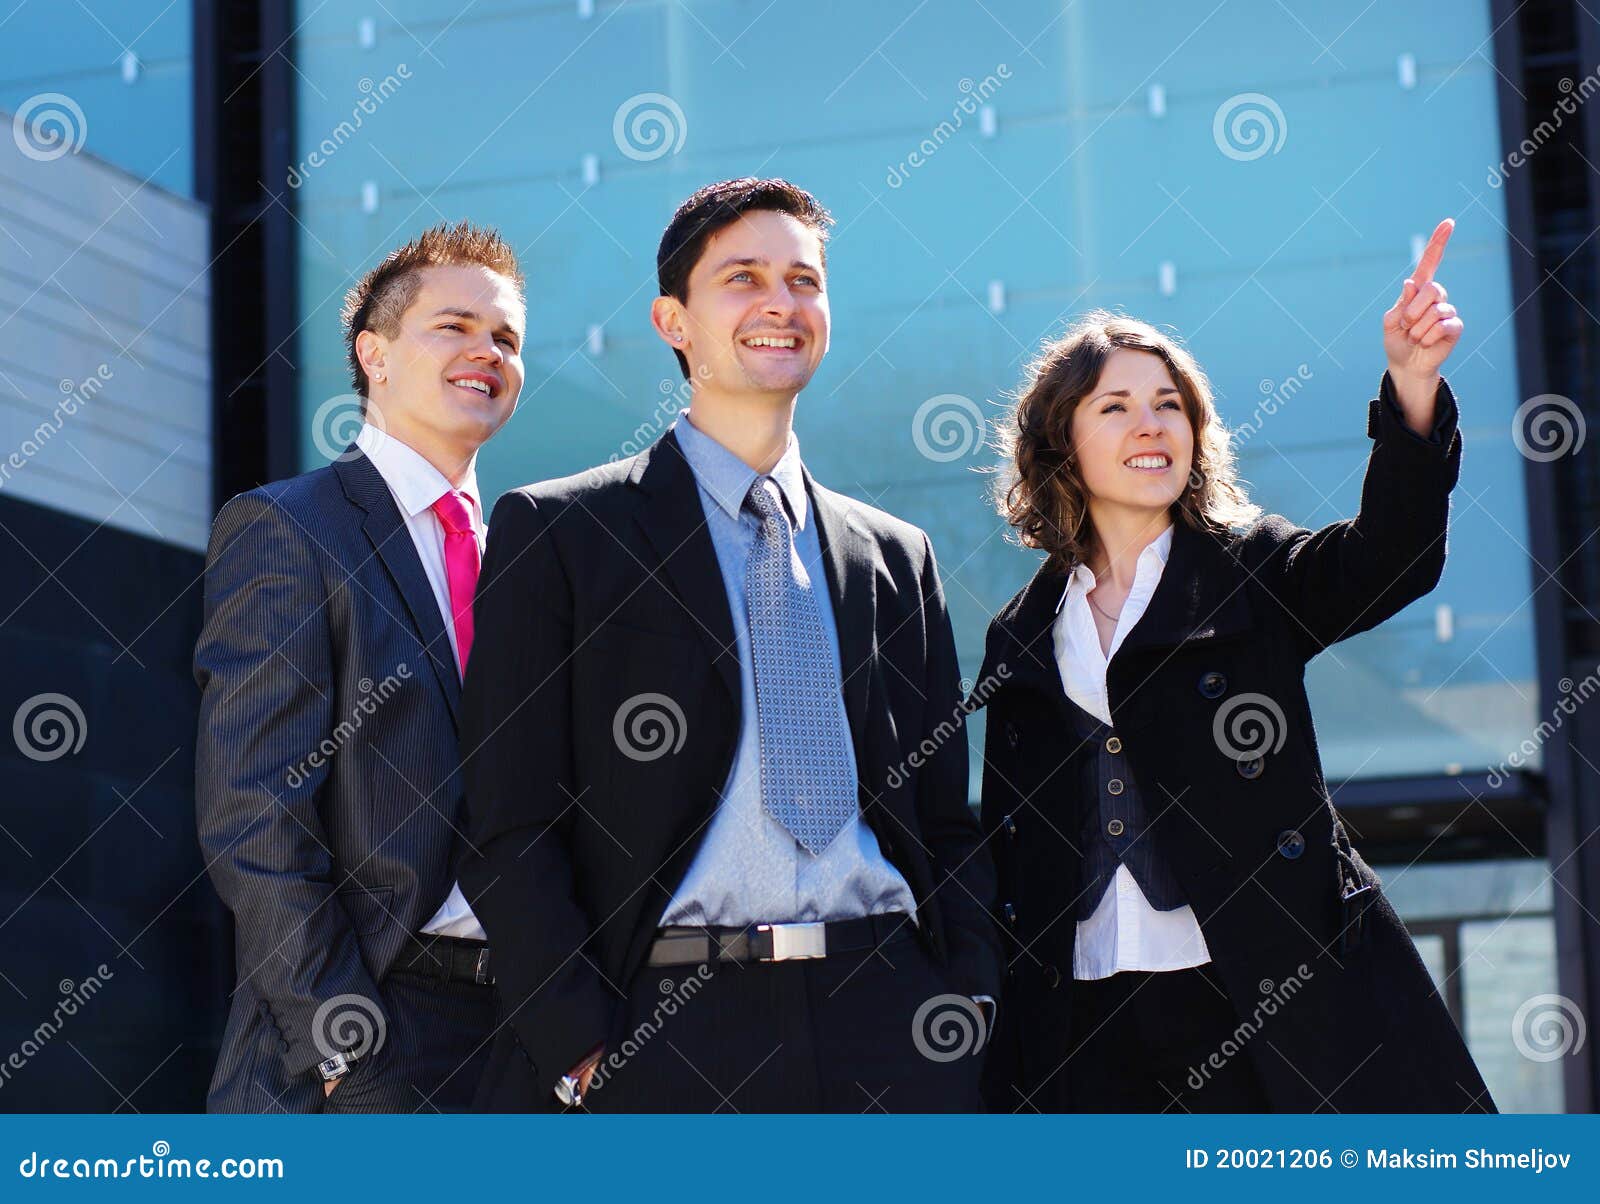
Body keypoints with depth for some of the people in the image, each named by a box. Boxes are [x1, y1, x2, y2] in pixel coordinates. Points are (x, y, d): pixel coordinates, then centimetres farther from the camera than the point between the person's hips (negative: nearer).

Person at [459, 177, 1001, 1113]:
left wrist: (968, 1008, 2)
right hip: (663, 1036, -3)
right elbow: (508, 831, -3)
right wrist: (581, 1051, -12)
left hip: (887, 1036, 4)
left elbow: (948, 820, 17)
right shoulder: (555, 533, 3)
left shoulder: (899, 557, 16)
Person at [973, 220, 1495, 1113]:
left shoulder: (1254, 573, 7)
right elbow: (1005, 836, 16)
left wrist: (1413, 385, -27)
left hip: (1277, 990, -2)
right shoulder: (1023, 636, 14)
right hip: (1091, 1012, 2)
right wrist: (999, 995, 9)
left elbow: (1388, 556, -13)